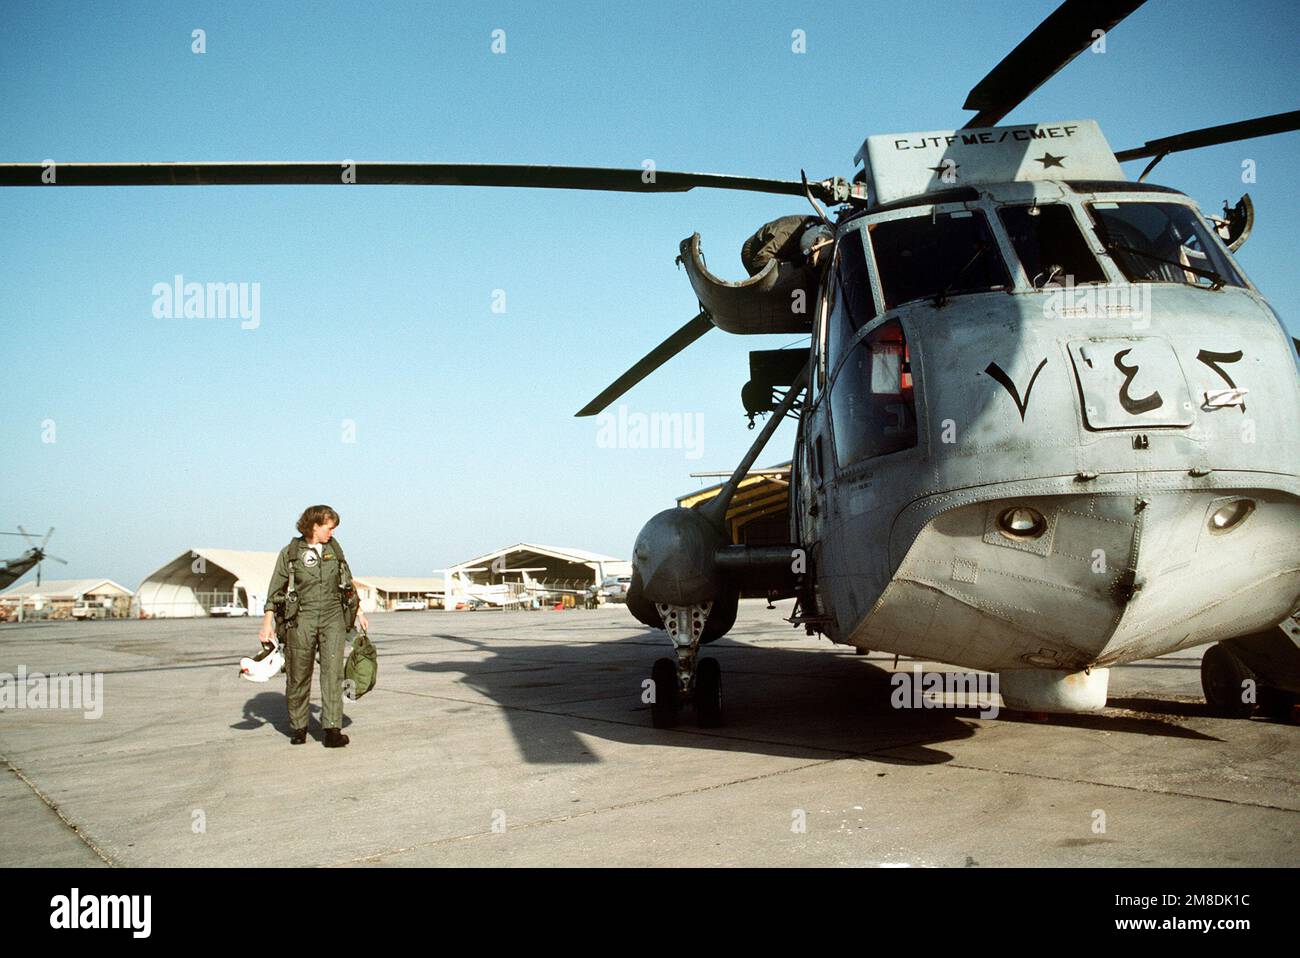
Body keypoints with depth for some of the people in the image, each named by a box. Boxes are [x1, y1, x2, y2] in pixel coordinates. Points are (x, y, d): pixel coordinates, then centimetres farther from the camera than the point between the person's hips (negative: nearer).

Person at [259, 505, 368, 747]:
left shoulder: (334, 549, 10)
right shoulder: (290, 553, 0)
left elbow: (348, 584, 20)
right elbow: (275, 591, 2)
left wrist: (358, 612, 20)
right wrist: (267, 623, -3)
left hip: (333, 618, 2)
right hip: (301, 620, -2)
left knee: (333, 672, -9)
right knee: (299, 676, 6)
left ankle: (332, 729, -11)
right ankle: (298, 727, 21)